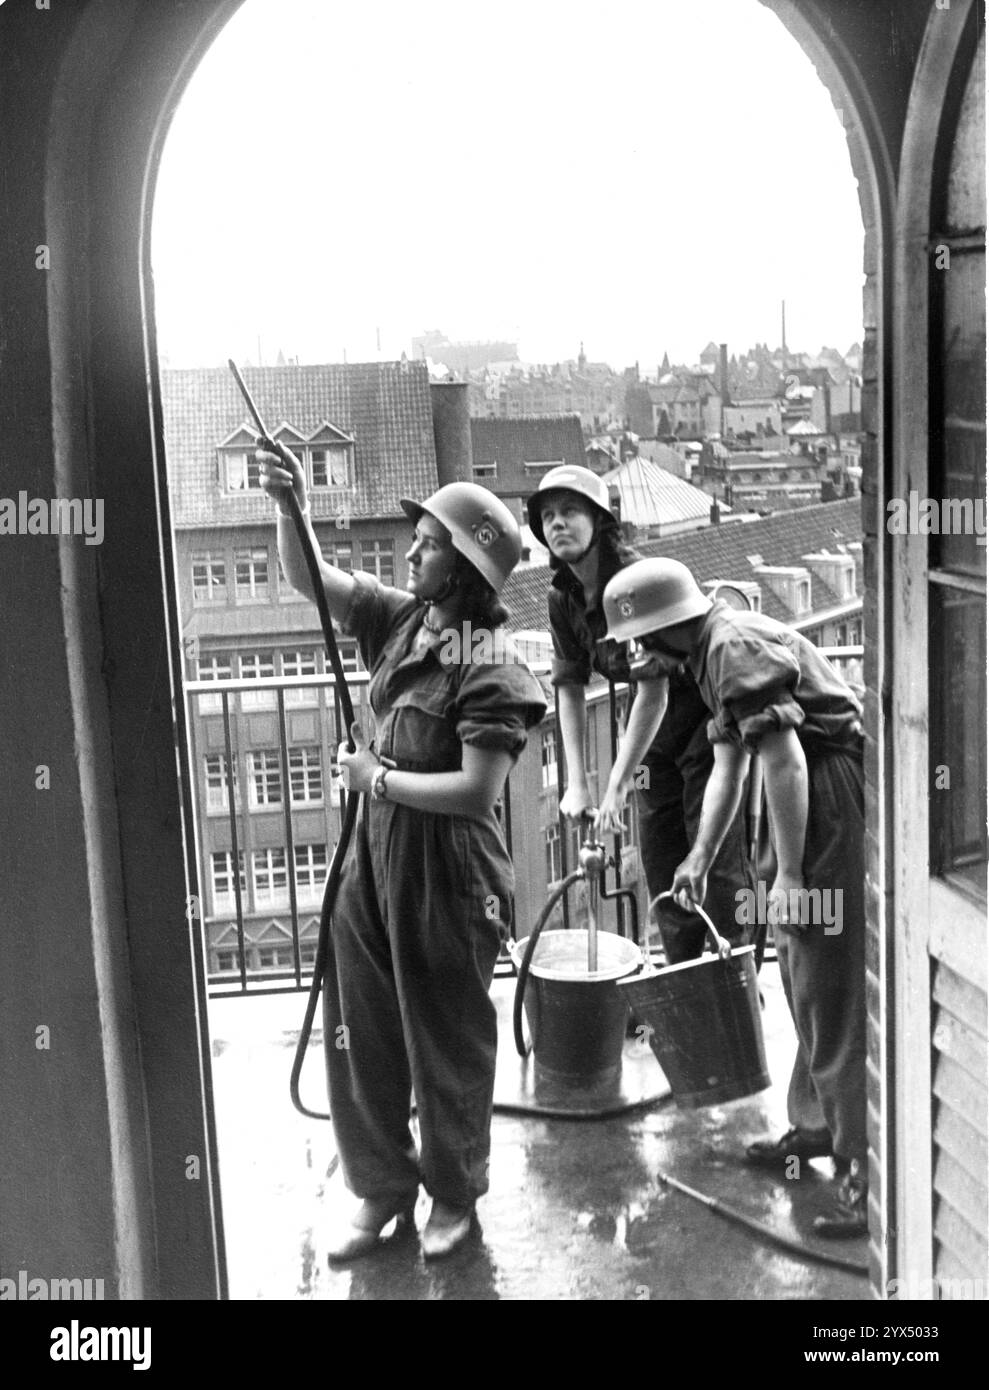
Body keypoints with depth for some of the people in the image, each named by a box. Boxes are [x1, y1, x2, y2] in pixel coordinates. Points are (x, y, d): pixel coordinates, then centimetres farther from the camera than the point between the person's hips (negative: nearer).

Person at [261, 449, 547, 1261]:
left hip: (445, 869, -7)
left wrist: (378, 777, -14)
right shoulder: (401, 619, 4)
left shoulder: (492, 666, -18)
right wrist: (291, 508, -8)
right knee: (358, 1032, 14)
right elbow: (311, 580, 8)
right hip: (373, 854, 7)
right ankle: (381, 1190, 33)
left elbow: (476, 789, -22)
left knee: (447, 1043, 11)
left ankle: (454, 1195, 33)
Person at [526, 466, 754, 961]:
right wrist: (576, 785, -7)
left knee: (718, 854, -8)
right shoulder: (563, 598, -4)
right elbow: (570, 689, 1)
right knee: (659, 854, 9)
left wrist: (617, 786, -25)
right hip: (656, 732, 7)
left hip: (708, 711, -7)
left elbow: (655, 690, -27)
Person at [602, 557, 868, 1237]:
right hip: (814, 804, 11)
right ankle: (820, 1124, 33)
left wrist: (790, 874, -22)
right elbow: (728, 767, 21)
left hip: (835, 794, -11)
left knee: (834, 988, -7)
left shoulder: (737, 646, -17)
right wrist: (700, 857, 20)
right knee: (803, 979, 19)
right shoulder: (715, 653, 16)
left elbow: (784, 760, -23)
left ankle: (867, 1165, 1)